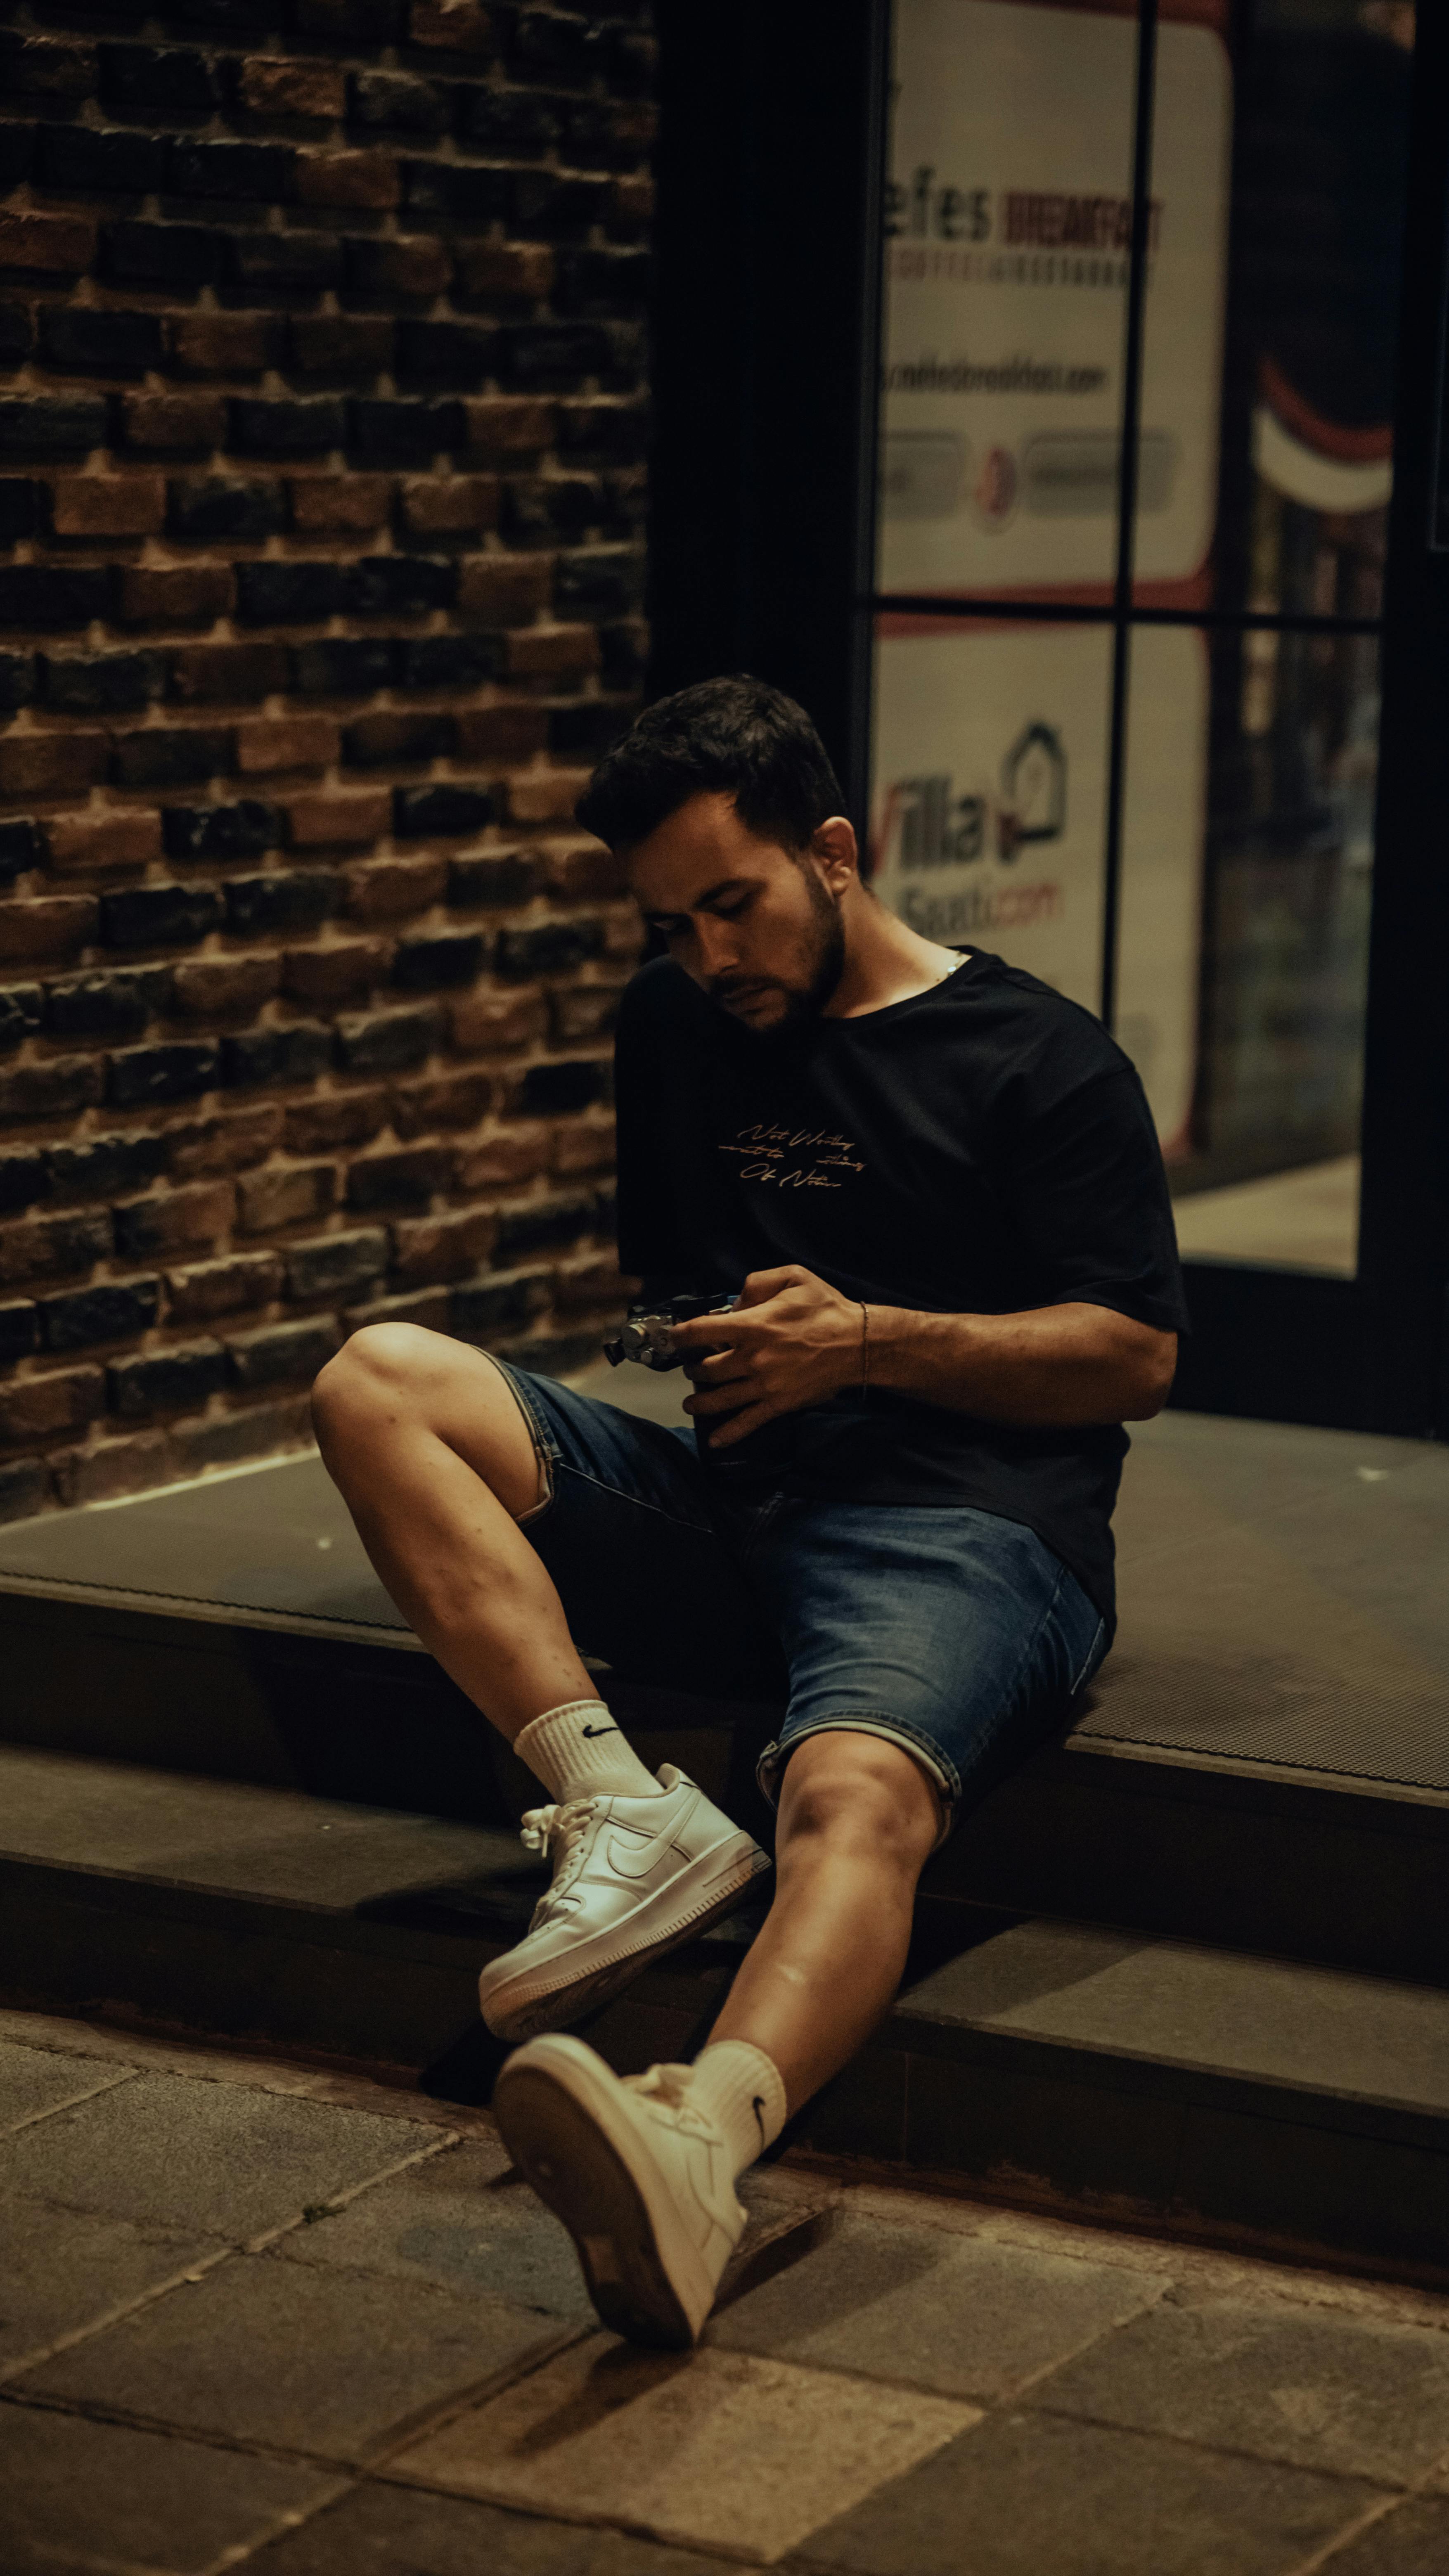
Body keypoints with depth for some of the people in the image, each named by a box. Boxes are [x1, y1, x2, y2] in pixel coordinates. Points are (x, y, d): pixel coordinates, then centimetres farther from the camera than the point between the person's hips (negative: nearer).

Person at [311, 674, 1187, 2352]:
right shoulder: (675, 1030, 23)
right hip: (723, 1510, 6)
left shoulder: (1039, 1060, 6)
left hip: (967, 1526, -6)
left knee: (855, 1801, -38)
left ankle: (701, 2148, -67)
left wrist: (871, 1343, -9)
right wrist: (701, 1345, 18)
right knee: (380, 1379, -16)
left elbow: (1136, 1360, 1)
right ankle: (627, 1813, -31)